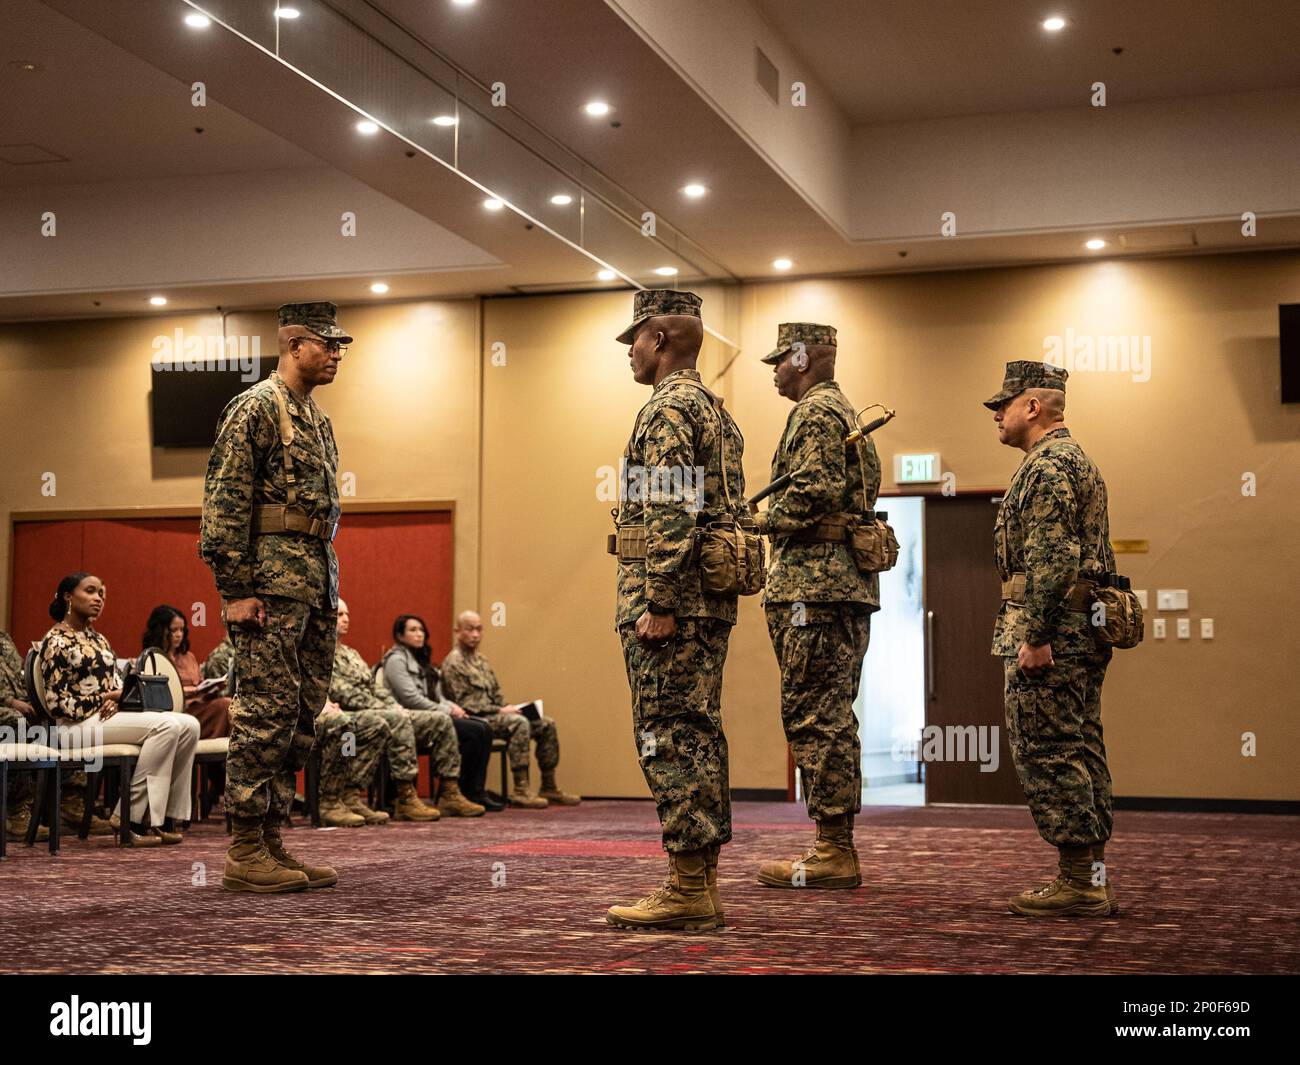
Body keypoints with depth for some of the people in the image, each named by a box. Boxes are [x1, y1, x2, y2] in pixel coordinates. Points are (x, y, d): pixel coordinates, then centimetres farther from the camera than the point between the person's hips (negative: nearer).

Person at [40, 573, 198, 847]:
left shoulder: (98, 638, 20)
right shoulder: (57, 641, -5)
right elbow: (57, 704, -12)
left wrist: (118, 698, -4)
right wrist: (105, 698, -11)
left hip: (111, 715, 8)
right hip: (81, 724, -8)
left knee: (189, 725, -14)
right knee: (165, 725, -28)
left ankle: (169, 817, -14)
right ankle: (133, 820, -24)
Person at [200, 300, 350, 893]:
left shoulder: (318, 422, 21)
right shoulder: (256, 408, -6)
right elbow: (223, 504, -13)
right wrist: (235, 590, -18)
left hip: (316, 586, 9)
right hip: (272, 580, -9)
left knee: (301, 717, 9)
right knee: (266, 712, -9)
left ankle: (271, 842, 15)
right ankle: (245, 854, -4)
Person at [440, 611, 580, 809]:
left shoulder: (482, 661, 22)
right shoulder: (453, 662, -8)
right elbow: (464, 703, -16)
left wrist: (508, 708, 2)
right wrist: (500, 710, -17)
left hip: (493, 715, 9)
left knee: (546, 725, -2)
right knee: (519, 723, -33)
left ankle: (549, 788, 1)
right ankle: (520, 791, -34)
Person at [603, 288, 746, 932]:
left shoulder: (668, 408, -10)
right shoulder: (717, 412, 21)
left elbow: (672, 513, -20)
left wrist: (658, 603, -22)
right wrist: (685, 598, 21)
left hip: (668, 598, -10)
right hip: (714, 594, 10)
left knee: (669, 739, -8)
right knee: (699, 736, 10)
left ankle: (686, 891, -7)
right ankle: (702, 885, 14)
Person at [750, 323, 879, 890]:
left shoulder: (816, 412, -8)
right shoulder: (847, 414, 24)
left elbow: (815, 488, -22)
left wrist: (764, 519, -9)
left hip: (813, 583, -11)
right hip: (848, 583, 11)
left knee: (814, 717, -9)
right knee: (832, 718, 12)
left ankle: (832, 854, -7)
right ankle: (836, 848, 16)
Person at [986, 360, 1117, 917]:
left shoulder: (1047, 465, -12)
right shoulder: (1076, 460, 22)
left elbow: (1051, 560, -21)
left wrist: (1035, 636, -22)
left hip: (1050, 633, -11)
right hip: (1084, 631, 11)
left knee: (1048, 754, -8)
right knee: (1079, 753, 11)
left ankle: (1076, 884, -6)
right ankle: (1092, 879, 15)